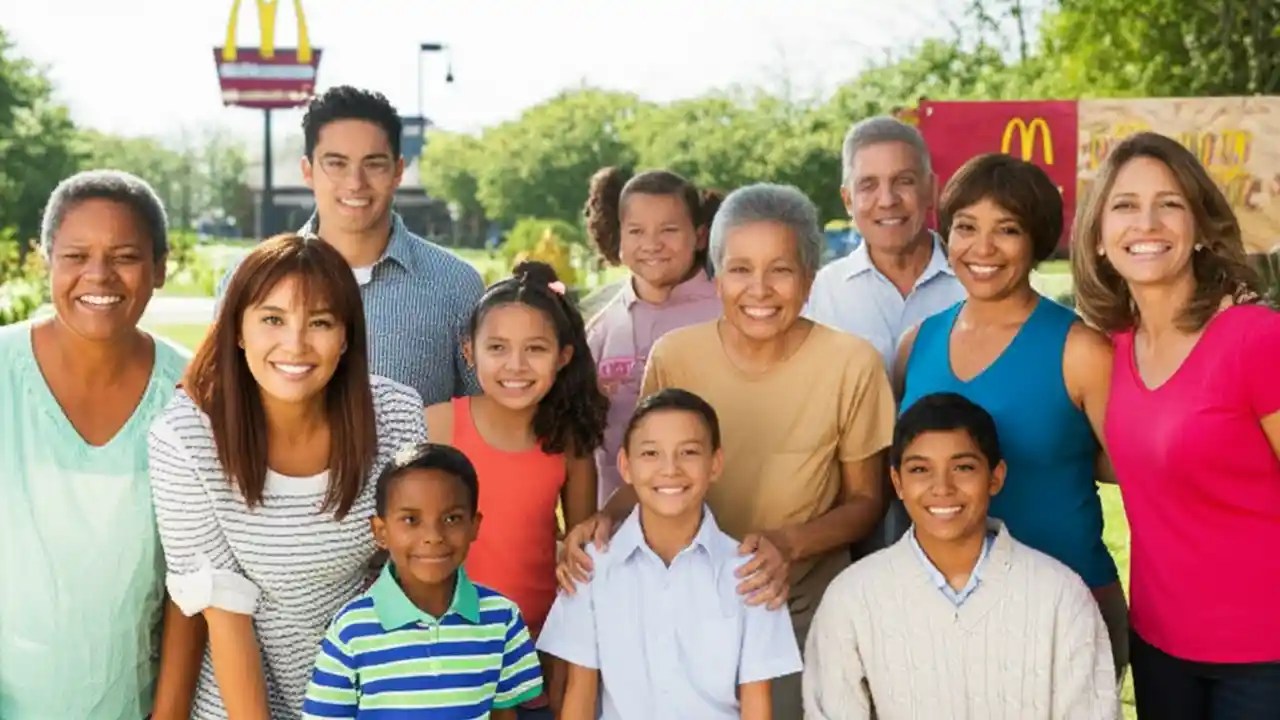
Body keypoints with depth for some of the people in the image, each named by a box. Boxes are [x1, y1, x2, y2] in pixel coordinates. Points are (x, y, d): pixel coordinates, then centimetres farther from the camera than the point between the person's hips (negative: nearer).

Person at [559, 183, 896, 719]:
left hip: (804, 609, -1)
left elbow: (865, 501, -2)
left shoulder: (851, 363, -14)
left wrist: (790, 544, -21)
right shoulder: (673, 356, -9)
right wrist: (606, 518, -18)